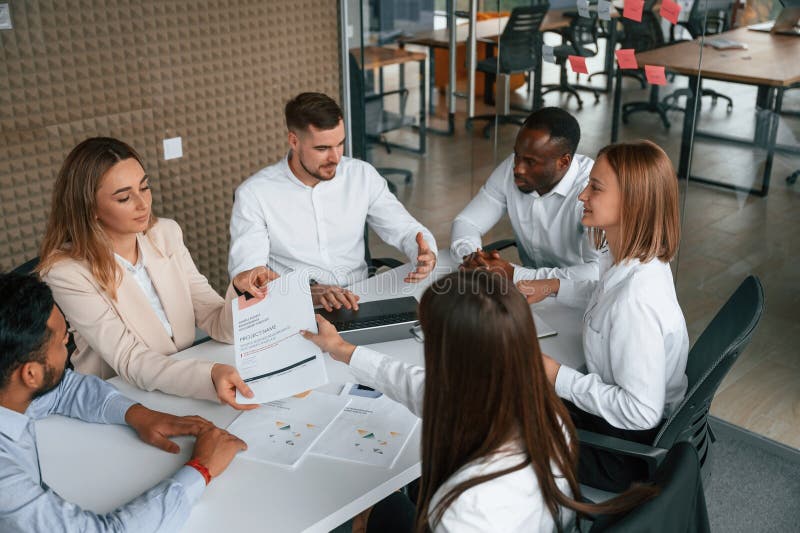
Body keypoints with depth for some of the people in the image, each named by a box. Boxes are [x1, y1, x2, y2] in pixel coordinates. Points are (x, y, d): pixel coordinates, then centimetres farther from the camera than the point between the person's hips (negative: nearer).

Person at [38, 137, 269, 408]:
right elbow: (130, 361, -21)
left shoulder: (166, 234, 0)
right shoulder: (67, 273, -15)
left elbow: (217, 325, -3)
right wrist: (209, 374, -39)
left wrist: (241, 291, -25)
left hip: (183, 388, 5)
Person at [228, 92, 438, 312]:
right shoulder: (254, 193, -7)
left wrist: (426, 255, -15)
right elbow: (246, 274, -14)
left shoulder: (363, 175, 4)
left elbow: (406, 228, 9)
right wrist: (308, 291, -30)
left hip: (359, 302, 3)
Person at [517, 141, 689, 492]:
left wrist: (558, 378, -24)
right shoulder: (633, 259, -8)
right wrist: (554, 287, 6)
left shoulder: (637, 300, -36)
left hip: (630, 450, -8)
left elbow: (642, 411, -31)